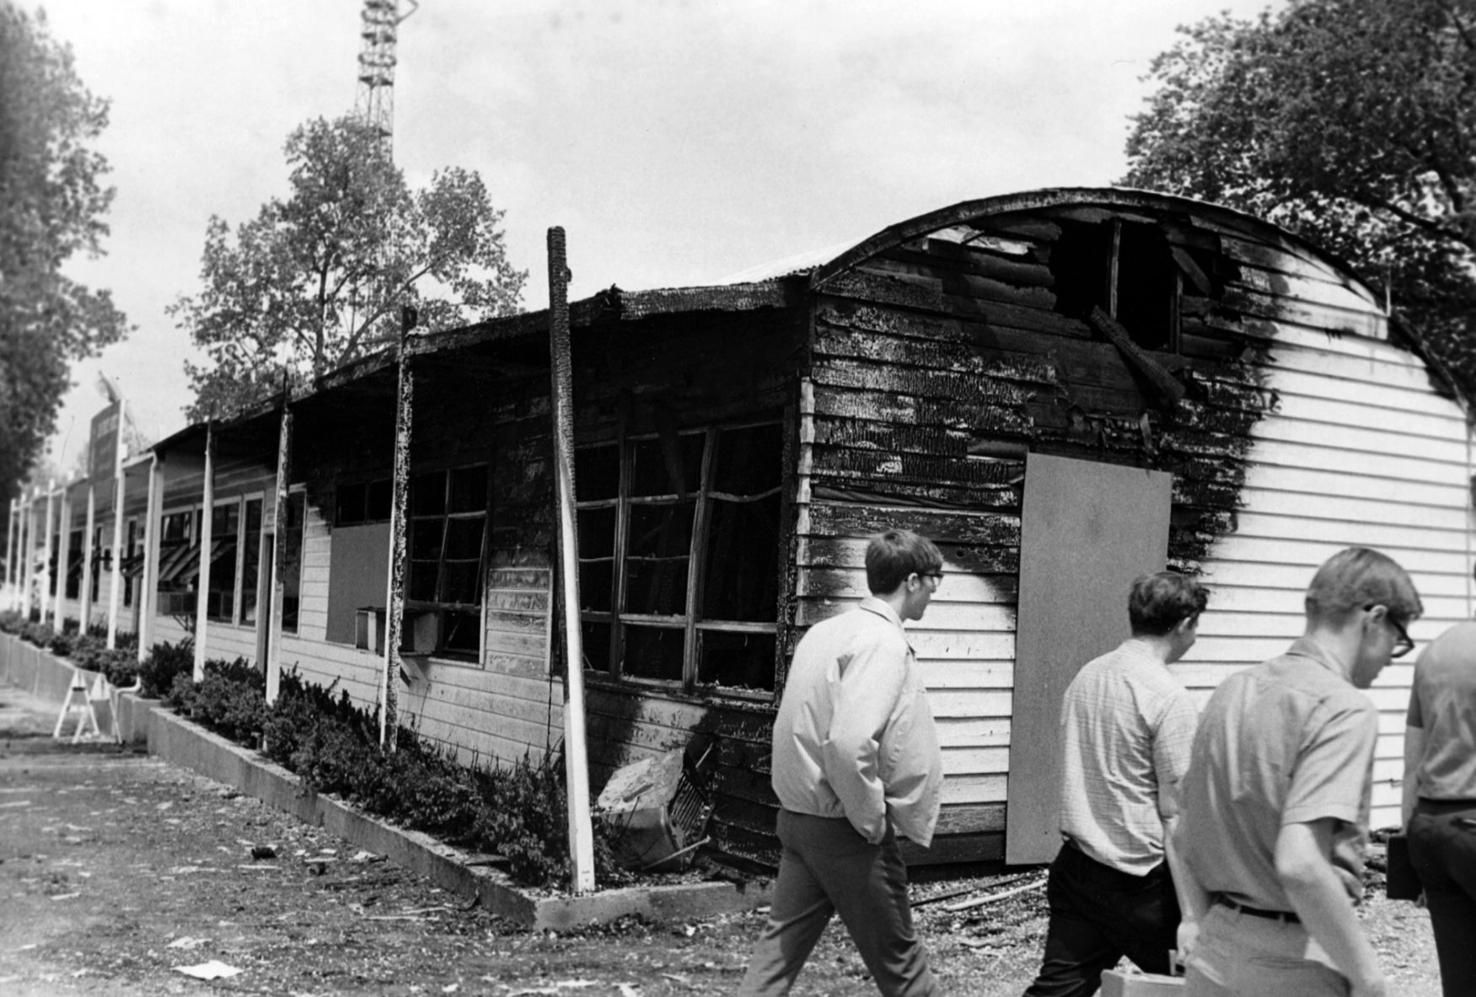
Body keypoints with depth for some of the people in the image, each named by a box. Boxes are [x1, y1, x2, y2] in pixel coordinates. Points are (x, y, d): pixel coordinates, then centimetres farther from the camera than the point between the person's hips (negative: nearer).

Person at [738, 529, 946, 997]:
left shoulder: (826, 630, 9)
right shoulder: (883, 643, -19)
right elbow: (849, 744, -30)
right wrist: (872, 821, -17)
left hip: (798, 815, 8)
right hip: (844, 827, -8)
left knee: (782, 941, 13)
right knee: (897, 956, 9)